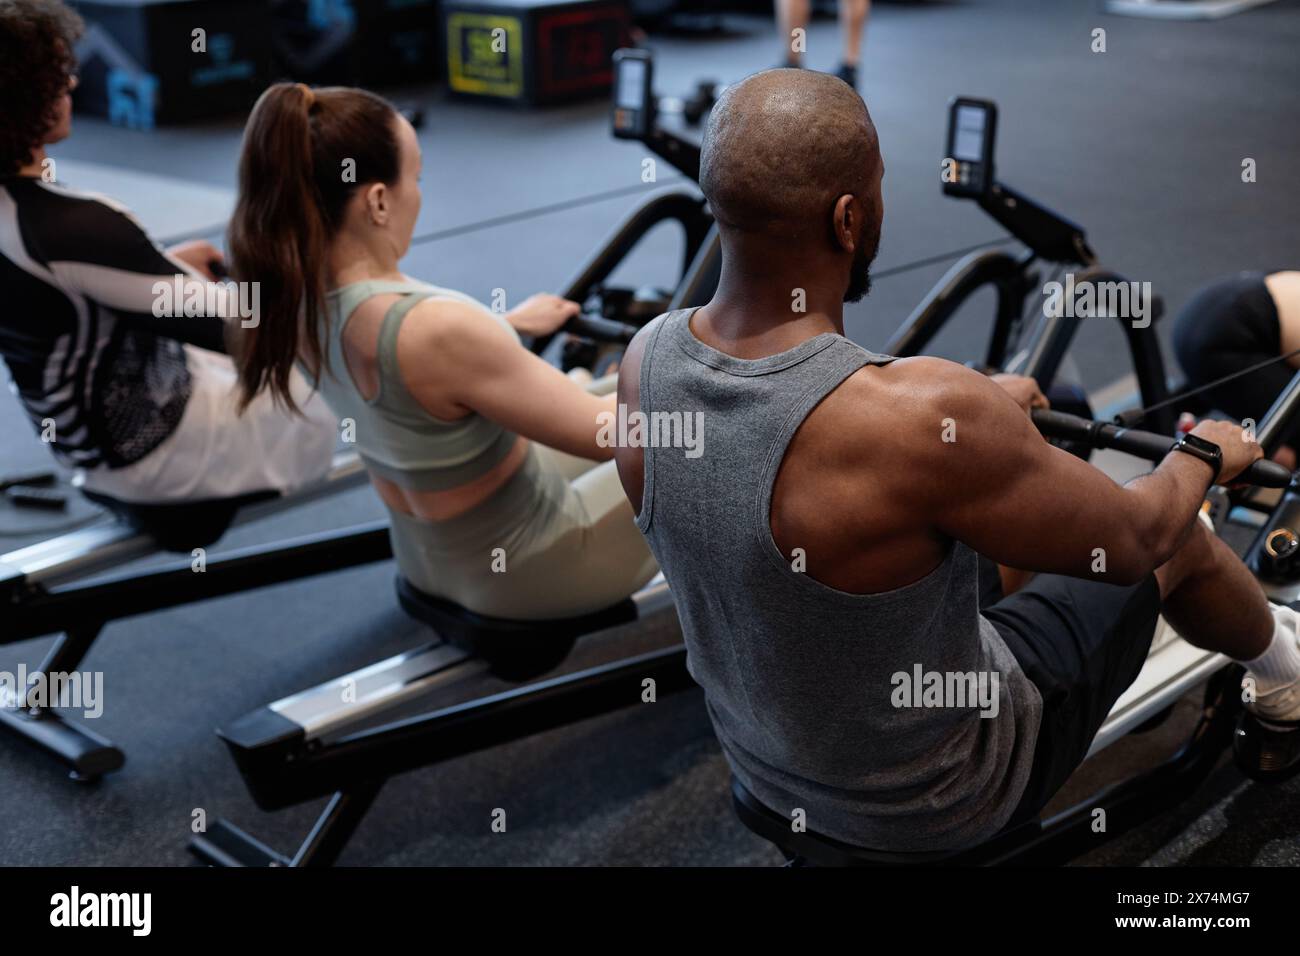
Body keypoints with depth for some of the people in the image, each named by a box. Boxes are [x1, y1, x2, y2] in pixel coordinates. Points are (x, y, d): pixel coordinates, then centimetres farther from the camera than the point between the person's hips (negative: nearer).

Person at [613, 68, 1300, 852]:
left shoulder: (645, 362, -17)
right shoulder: (921, 418, -38)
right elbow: (1130, 541, -20)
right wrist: (1205, 456, 4)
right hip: (947, 800, -5)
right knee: (1178, 536, 17)